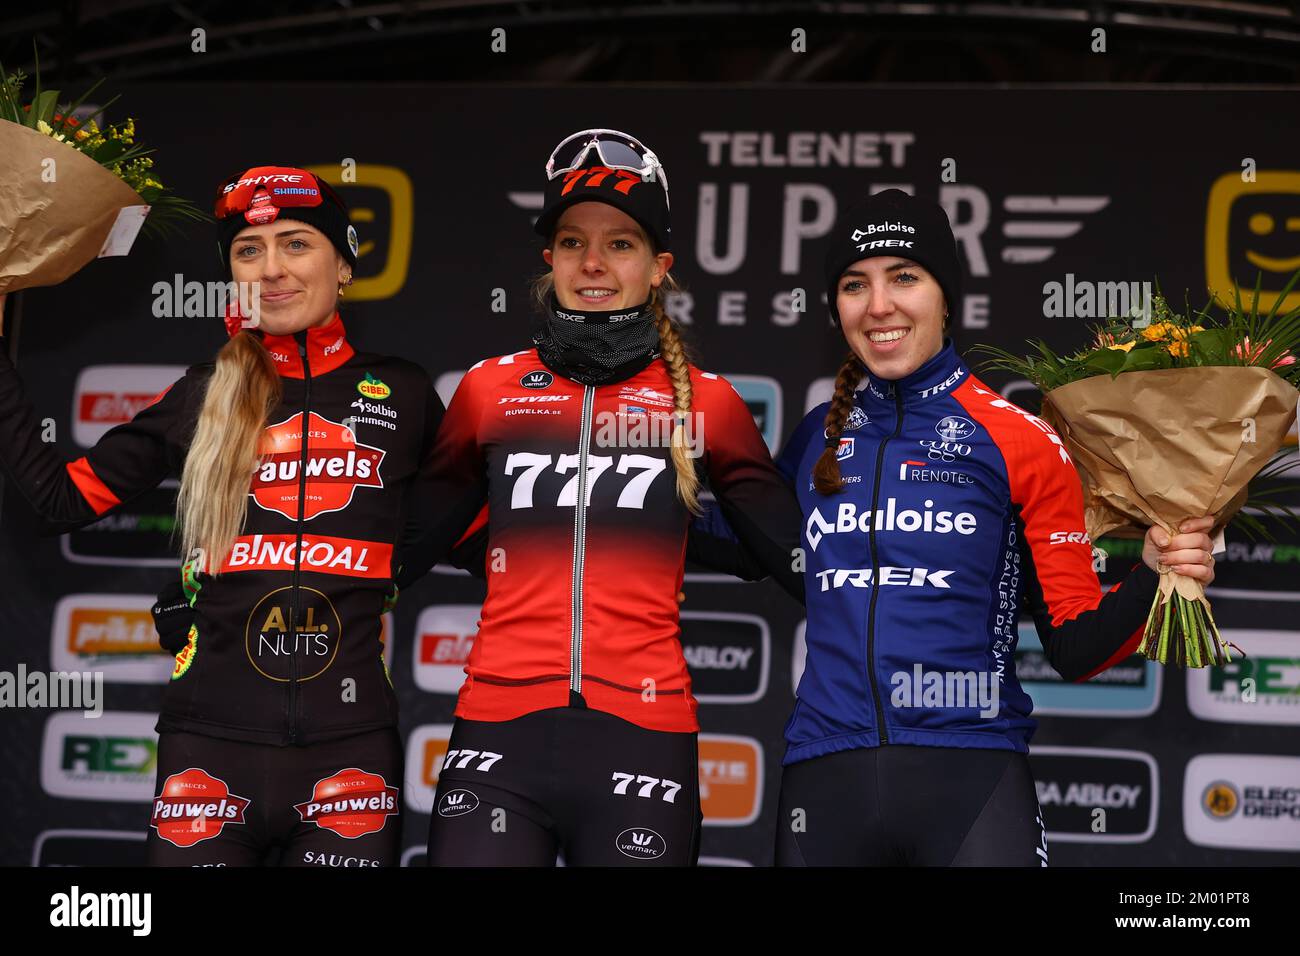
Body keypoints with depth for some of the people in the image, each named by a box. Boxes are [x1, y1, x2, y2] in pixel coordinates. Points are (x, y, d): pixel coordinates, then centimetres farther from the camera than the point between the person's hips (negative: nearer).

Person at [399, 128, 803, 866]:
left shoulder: (707, 403, 7)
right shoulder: (489, 390, 9)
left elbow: (803, 558, 11)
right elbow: (407, 547, 16)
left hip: (643, 738, 0)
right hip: (499, 732, 0)